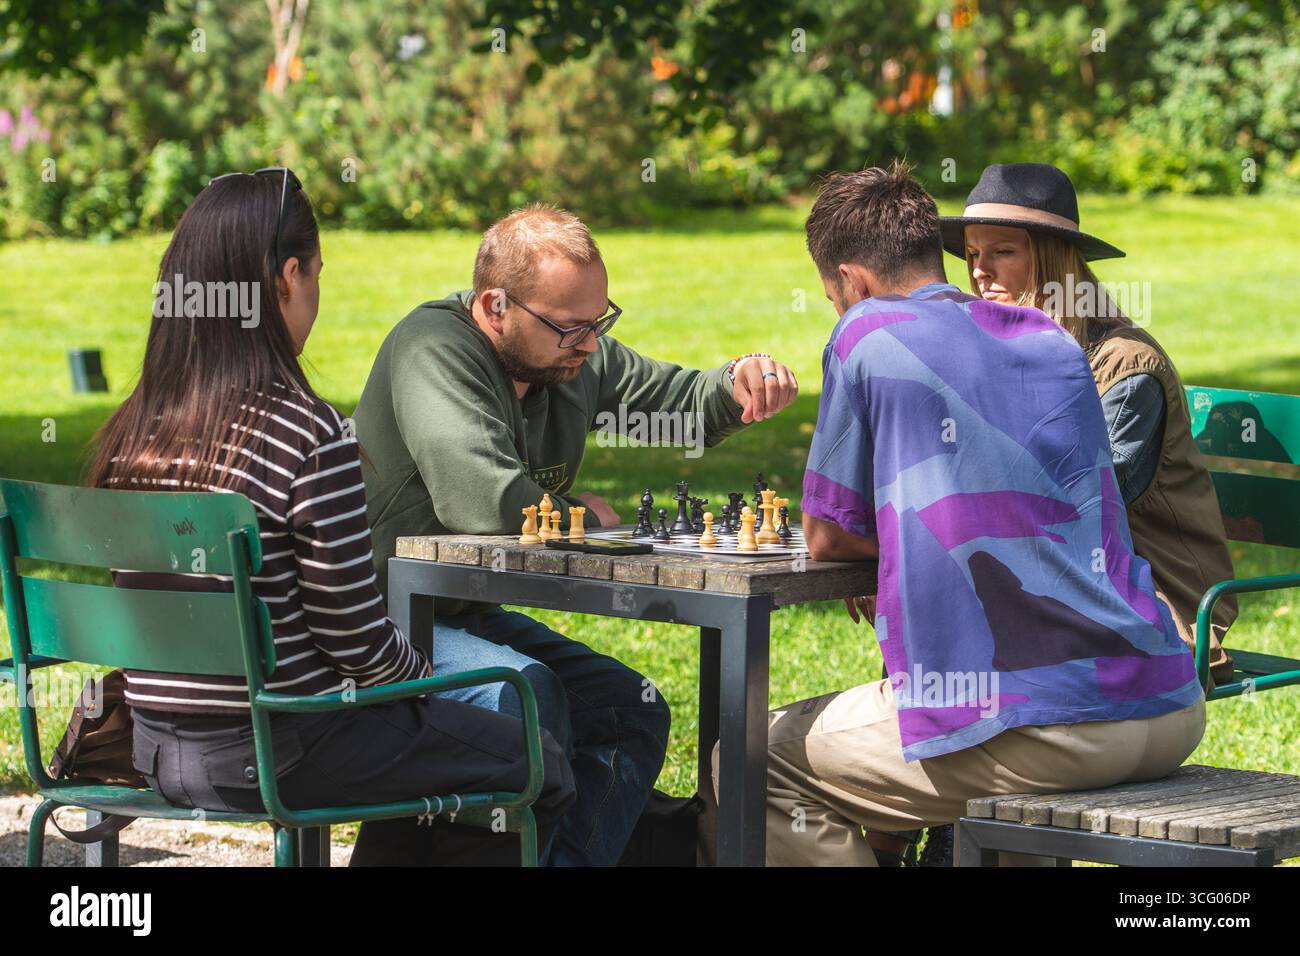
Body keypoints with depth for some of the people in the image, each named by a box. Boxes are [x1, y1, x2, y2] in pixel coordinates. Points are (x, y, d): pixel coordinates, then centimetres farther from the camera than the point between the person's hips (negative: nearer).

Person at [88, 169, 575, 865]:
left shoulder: (131, 429, 1)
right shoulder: (309, 435, -20)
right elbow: (355, 634, -16)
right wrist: (424, 674, 6)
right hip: (276, 750, -8)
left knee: (422, 747, 32)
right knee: (542, 769, 10)